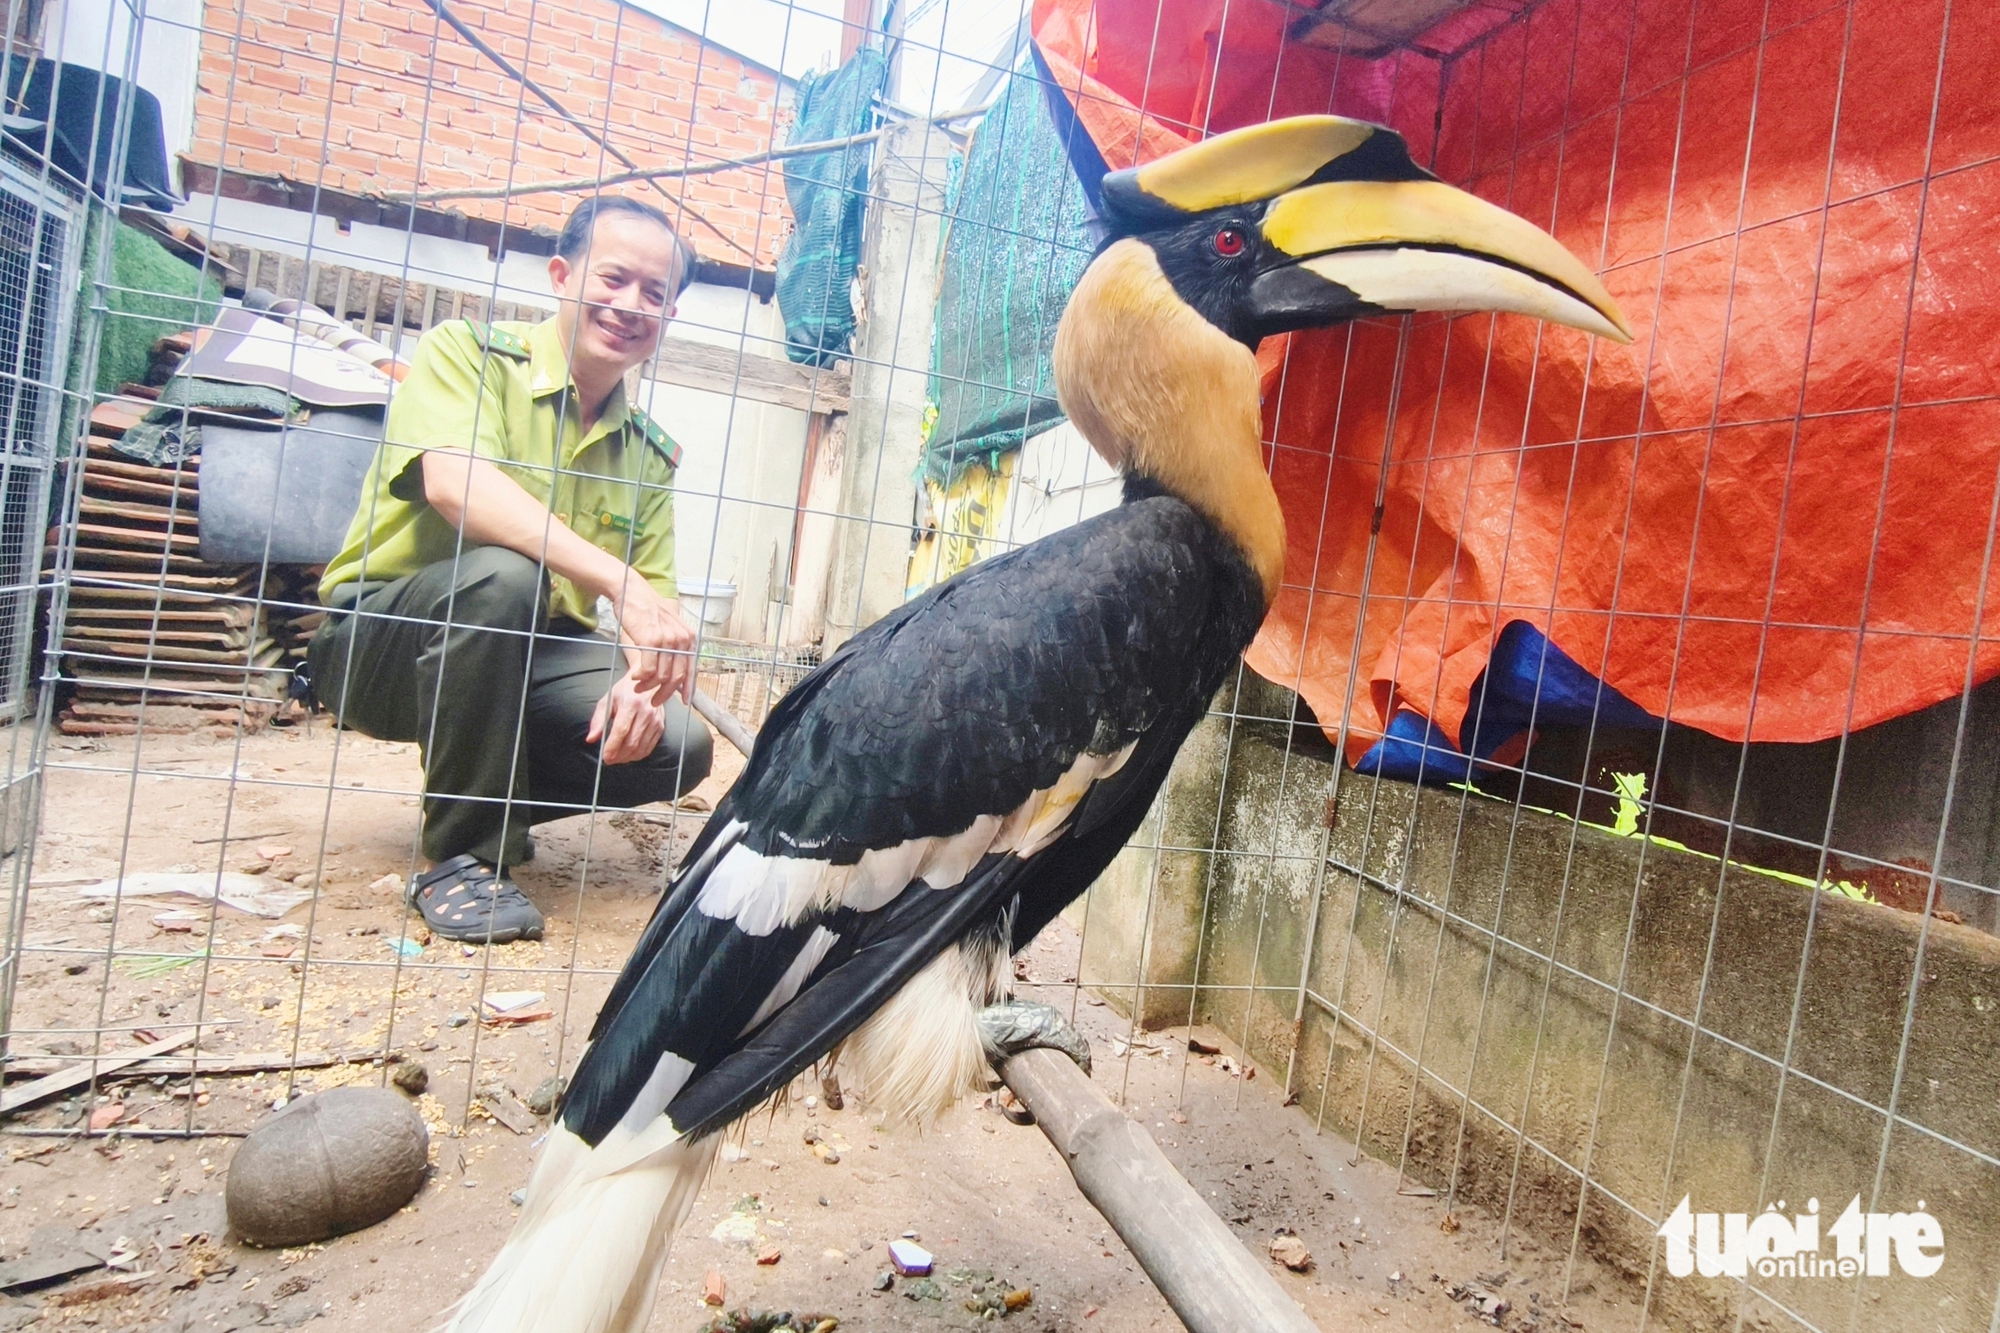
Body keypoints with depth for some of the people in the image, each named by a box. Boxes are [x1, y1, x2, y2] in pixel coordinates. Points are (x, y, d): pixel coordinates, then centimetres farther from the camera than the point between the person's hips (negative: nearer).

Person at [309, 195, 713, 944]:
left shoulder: (650, 452, 5)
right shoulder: (467, 353, -9)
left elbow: (654, 604, 1)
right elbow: (455, 484, -29)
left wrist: (642, 679, -22)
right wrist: (617, 580, -40)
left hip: (535, 659, 4)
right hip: (379, 643, -4)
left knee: (676, 742, -21)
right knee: (500, 575, -36)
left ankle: (493, 799, 10)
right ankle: (459, 855, -18)